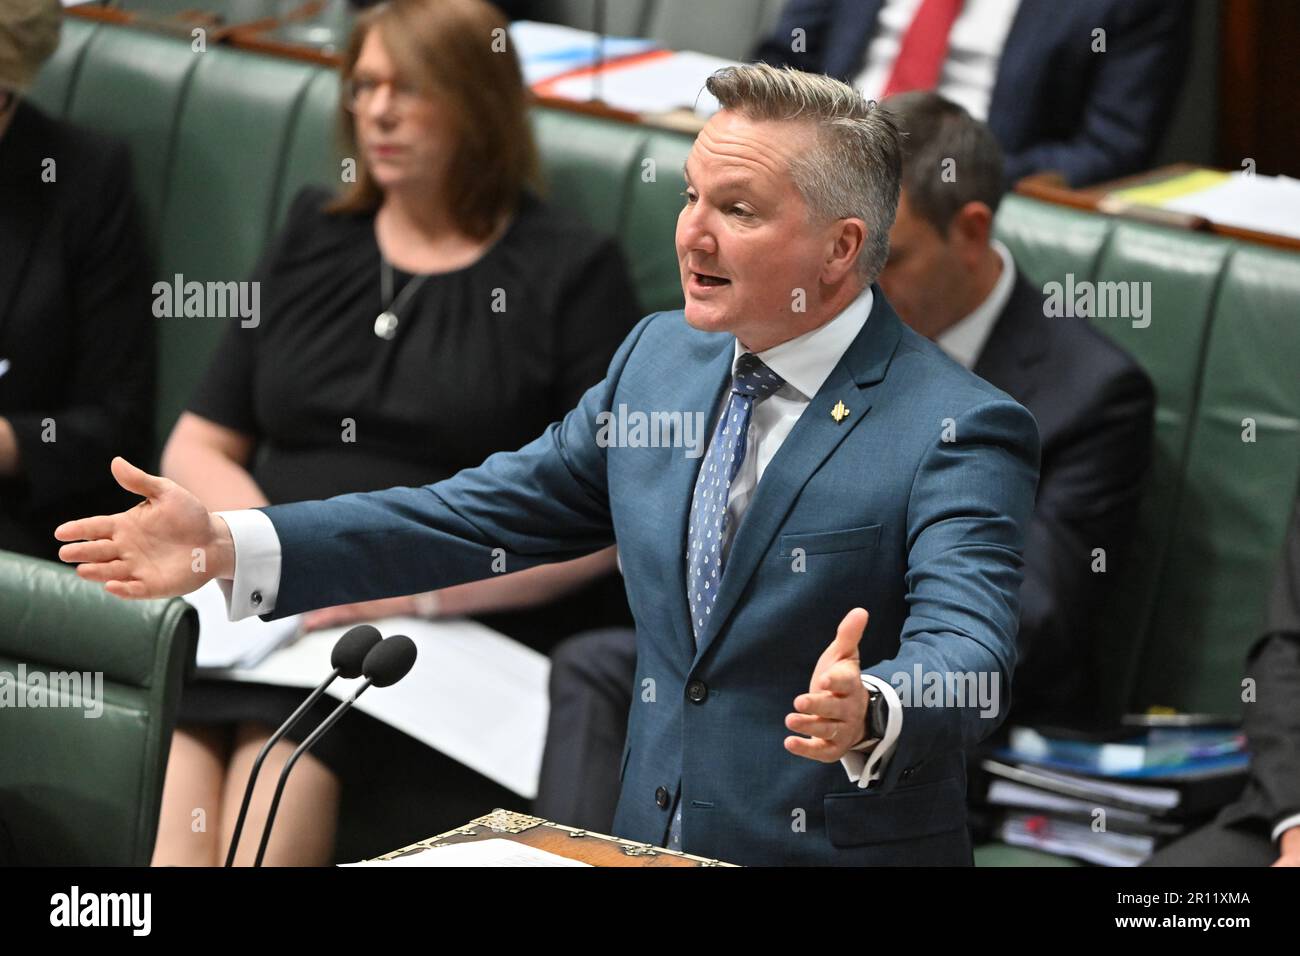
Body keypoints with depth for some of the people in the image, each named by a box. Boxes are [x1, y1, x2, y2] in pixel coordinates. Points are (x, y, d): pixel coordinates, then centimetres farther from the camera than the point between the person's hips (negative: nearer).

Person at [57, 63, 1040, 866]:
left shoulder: (963, 432, -14)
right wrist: (227, 545, 1)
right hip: (648, 839, 5)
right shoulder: (659, 358, 7)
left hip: (832, 852, -5)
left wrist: (866, 717, -49)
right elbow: (486, 513, 10)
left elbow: (967, 652, -26)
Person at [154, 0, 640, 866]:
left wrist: (422, 584, -12)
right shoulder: (315, 240, 22)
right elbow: (197, 448, 22)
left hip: (464, 621, -3)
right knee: (176, 713, -31)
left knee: (283, 726, -36)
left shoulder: (570, 271, 8)